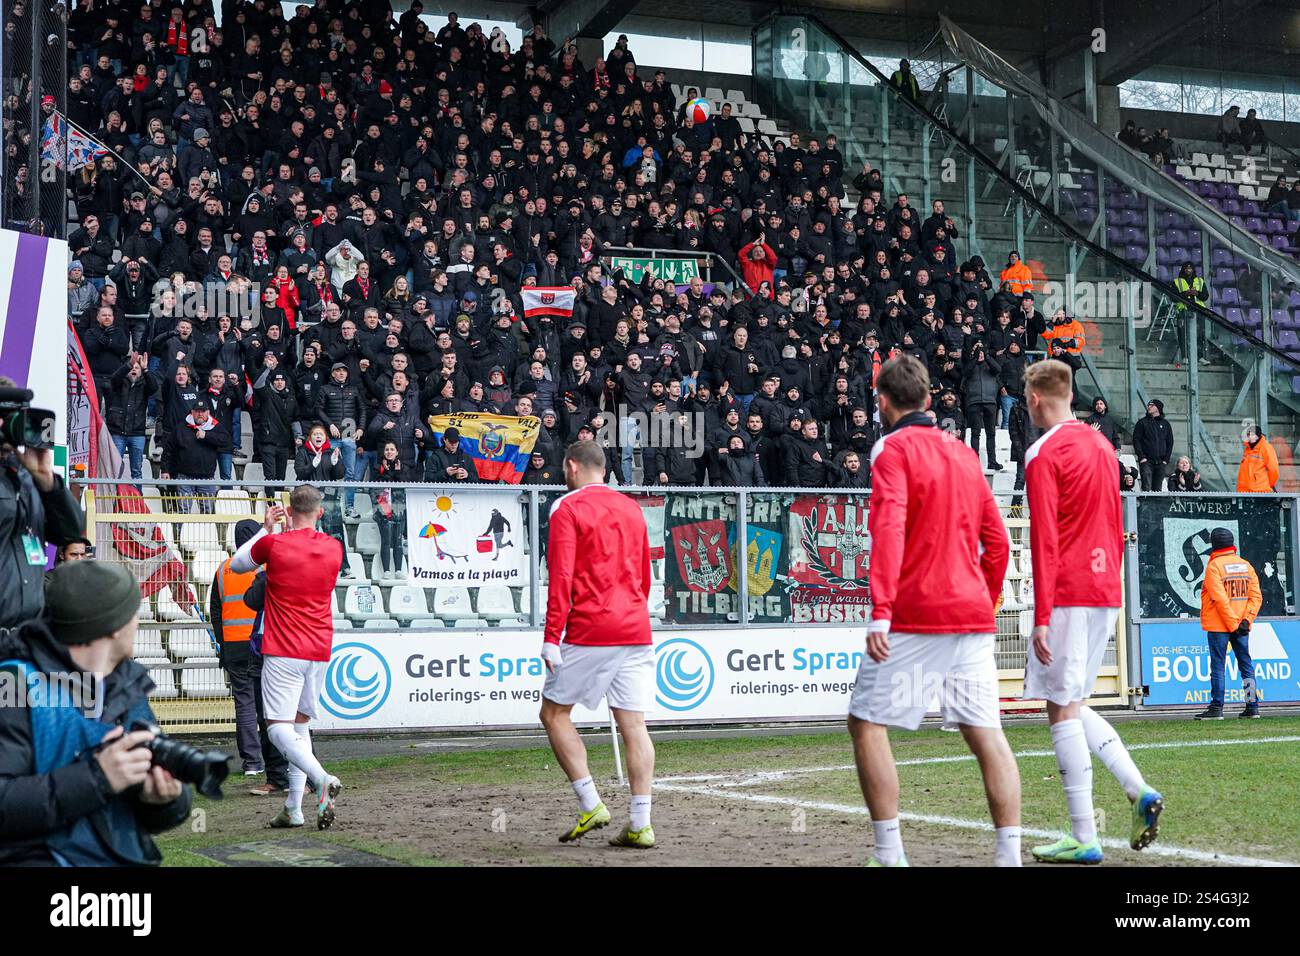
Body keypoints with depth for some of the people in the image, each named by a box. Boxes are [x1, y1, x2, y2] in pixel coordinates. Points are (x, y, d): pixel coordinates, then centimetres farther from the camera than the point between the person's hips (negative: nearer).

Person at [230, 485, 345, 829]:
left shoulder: (273, 543, -8)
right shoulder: (334, 548, 5)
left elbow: (236, 564, 13)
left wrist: (265, 528, 20)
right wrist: (290, 530, 30)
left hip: (283, 652, -5)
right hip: (320, 650, 5)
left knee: (279, 728, -6)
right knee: (300, 724, 14)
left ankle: (321, 778, -29)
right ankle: (293, 808, 9)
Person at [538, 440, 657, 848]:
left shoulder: (567, 508, -3)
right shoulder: (631, 508, 16)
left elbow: (561, 577, -11)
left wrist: (551, 637, -12)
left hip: (588, 631, -6)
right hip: (636, 631, 6)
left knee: (554, 712, 9)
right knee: (633, 724, 3)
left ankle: (591, 805, 0)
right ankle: (640, 825, -2)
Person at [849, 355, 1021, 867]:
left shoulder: (894, 448, -4)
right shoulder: (965, 452, 16)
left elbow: (888, 530, -19)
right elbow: (997, 542, 16)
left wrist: (880, 610, -24)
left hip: (914, 617, -6)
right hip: (972, 614, 6)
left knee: (867, 723, 4)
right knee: (985, 732, 4)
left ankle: (890, 854, 0)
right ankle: (1009, 855, -1)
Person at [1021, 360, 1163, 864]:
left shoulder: (1044, 453, -10)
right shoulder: (1102, 445, 14)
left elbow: (1044, 541, -15)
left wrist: (1041, 618, -16)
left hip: (1068, 596, -8)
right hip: (1106, 594, 8)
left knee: (1062, 710, -3)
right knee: (1074, 706, 17)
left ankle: (1084, 840, -2)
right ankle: (1140, 791, 2)